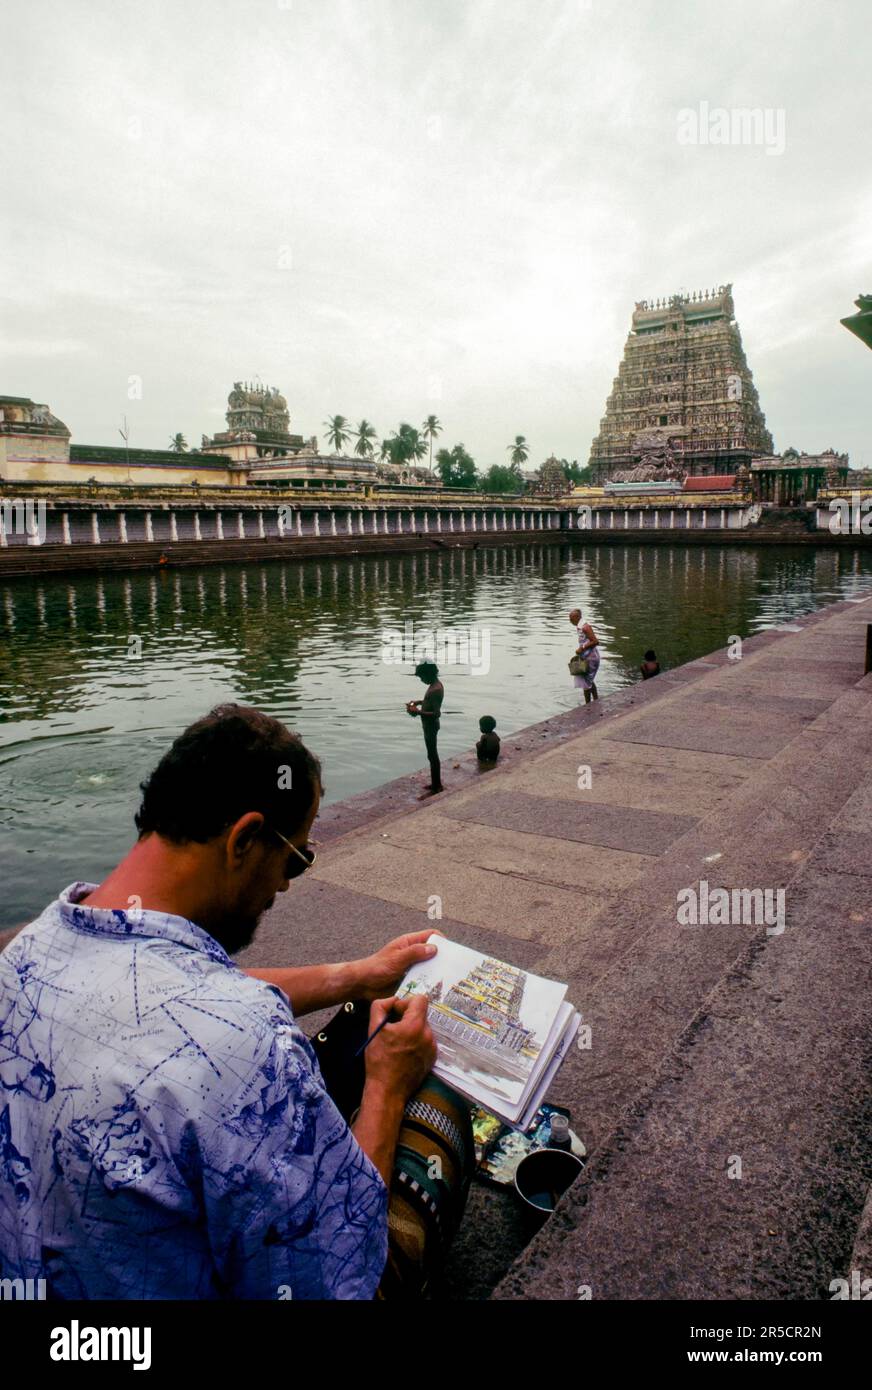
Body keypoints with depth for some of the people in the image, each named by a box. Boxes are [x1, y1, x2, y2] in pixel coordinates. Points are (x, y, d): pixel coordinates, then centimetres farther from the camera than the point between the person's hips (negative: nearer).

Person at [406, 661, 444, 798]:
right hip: (429, 725, 10)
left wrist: (418, 712, -26)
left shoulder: (436, 689, -26)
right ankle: (436, 784, 29)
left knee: (432, 756, -1)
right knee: (433, 755, 18)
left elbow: (436, 713, -28)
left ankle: (435, 787, 7)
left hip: (431, 726, -10)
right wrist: (419, 702, 8)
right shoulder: (435, 684, 6)